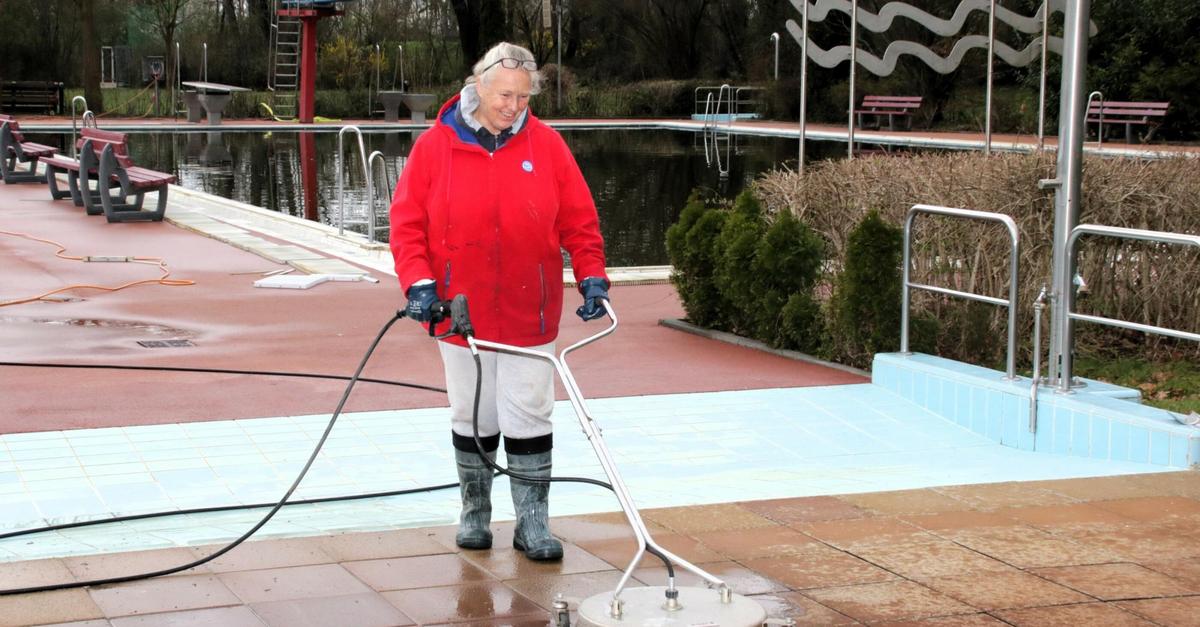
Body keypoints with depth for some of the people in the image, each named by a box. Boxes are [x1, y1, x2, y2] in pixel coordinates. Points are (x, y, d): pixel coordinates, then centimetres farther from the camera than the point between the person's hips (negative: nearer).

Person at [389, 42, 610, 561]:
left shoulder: (546, 145, 0)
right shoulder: (435, 146, -3)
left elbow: (579, 220, 3)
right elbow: (407, 222, -2)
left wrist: (592, 275, -7)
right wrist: (418, 280, -13)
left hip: (529, 314, 0)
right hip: (460, 313, 0)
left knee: (529, 417, 0)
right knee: (472, 418, 11)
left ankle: (532, 523, 8)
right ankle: (474, 513, 26)